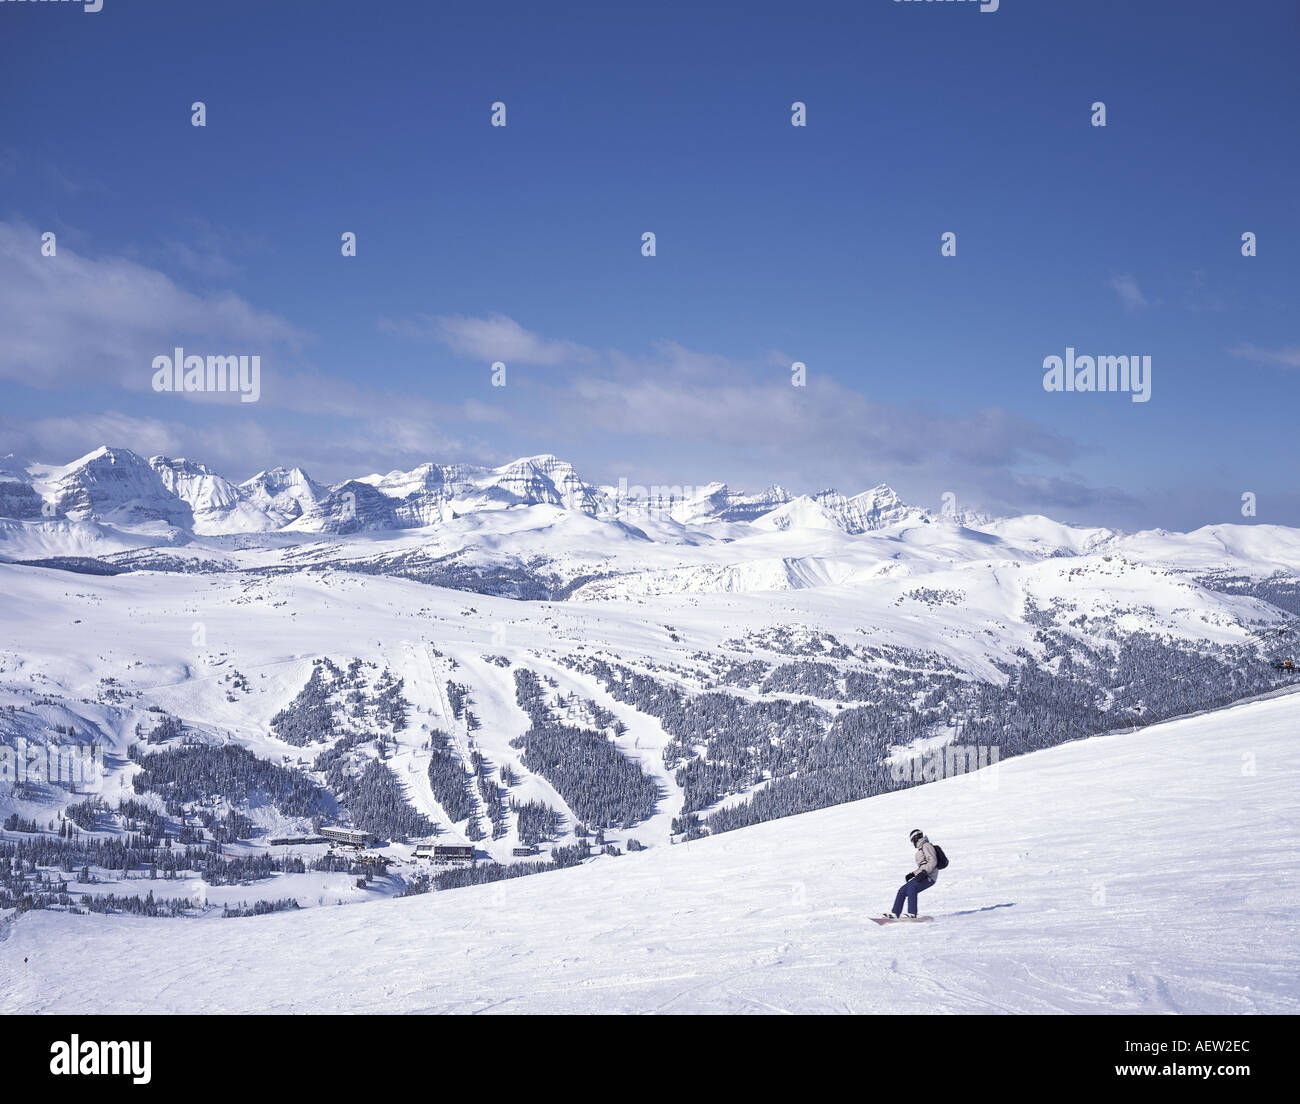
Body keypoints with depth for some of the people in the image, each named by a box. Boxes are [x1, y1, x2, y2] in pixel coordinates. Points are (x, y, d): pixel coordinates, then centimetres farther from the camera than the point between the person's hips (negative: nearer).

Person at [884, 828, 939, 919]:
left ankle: (912, 914, -38)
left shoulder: (926, 846, -5)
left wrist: (924, 873, -28)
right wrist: (913, 874, 22)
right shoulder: (921, 849, 24)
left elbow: (933, 861, -18)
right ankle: (895, 913, 7)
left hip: (929, 877, -10)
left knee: (911, 888, -32)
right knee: (902, 891, 5)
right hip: (923, 876, 10)